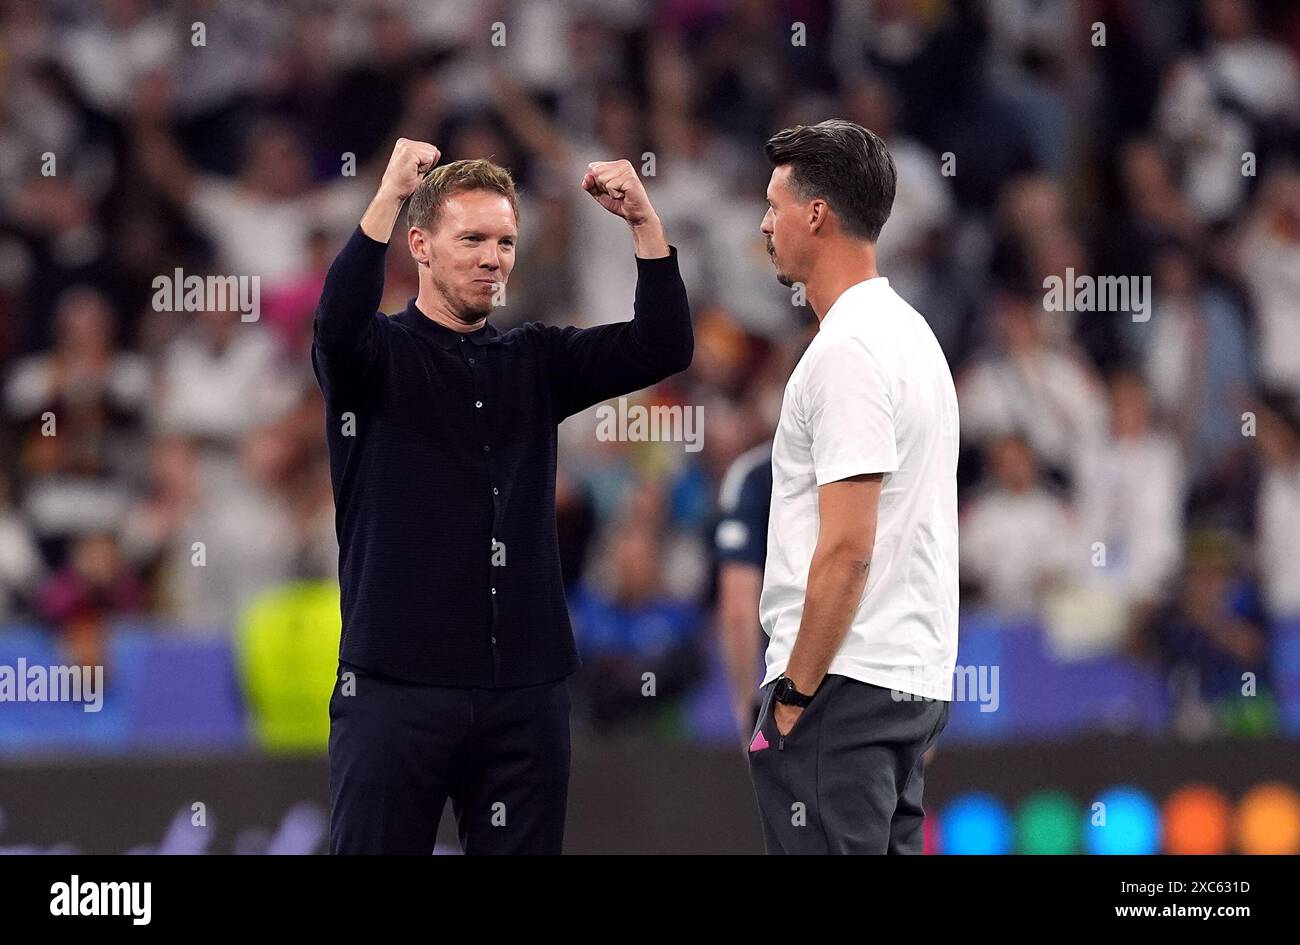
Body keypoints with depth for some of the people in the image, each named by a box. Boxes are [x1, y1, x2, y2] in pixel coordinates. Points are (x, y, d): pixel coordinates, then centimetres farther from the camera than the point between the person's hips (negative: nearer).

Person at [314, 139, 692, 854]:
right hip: (398, 682, -4)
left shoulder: (535, 362, 14)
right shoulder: (377, 357, 1)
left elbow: (663, 347, 3)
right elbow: (338, 321, -22)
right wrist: (388, 197, -31)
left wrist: (643, 222, -10)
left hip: (526, 687, 4)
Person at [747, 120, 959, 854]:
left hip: (844, 689, -11)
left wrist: (796, 691, -16)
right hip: (913, 681, 11)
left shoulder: (849, 351, -16)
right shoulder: (909, 333, 17)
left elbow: (847, 547, -21)